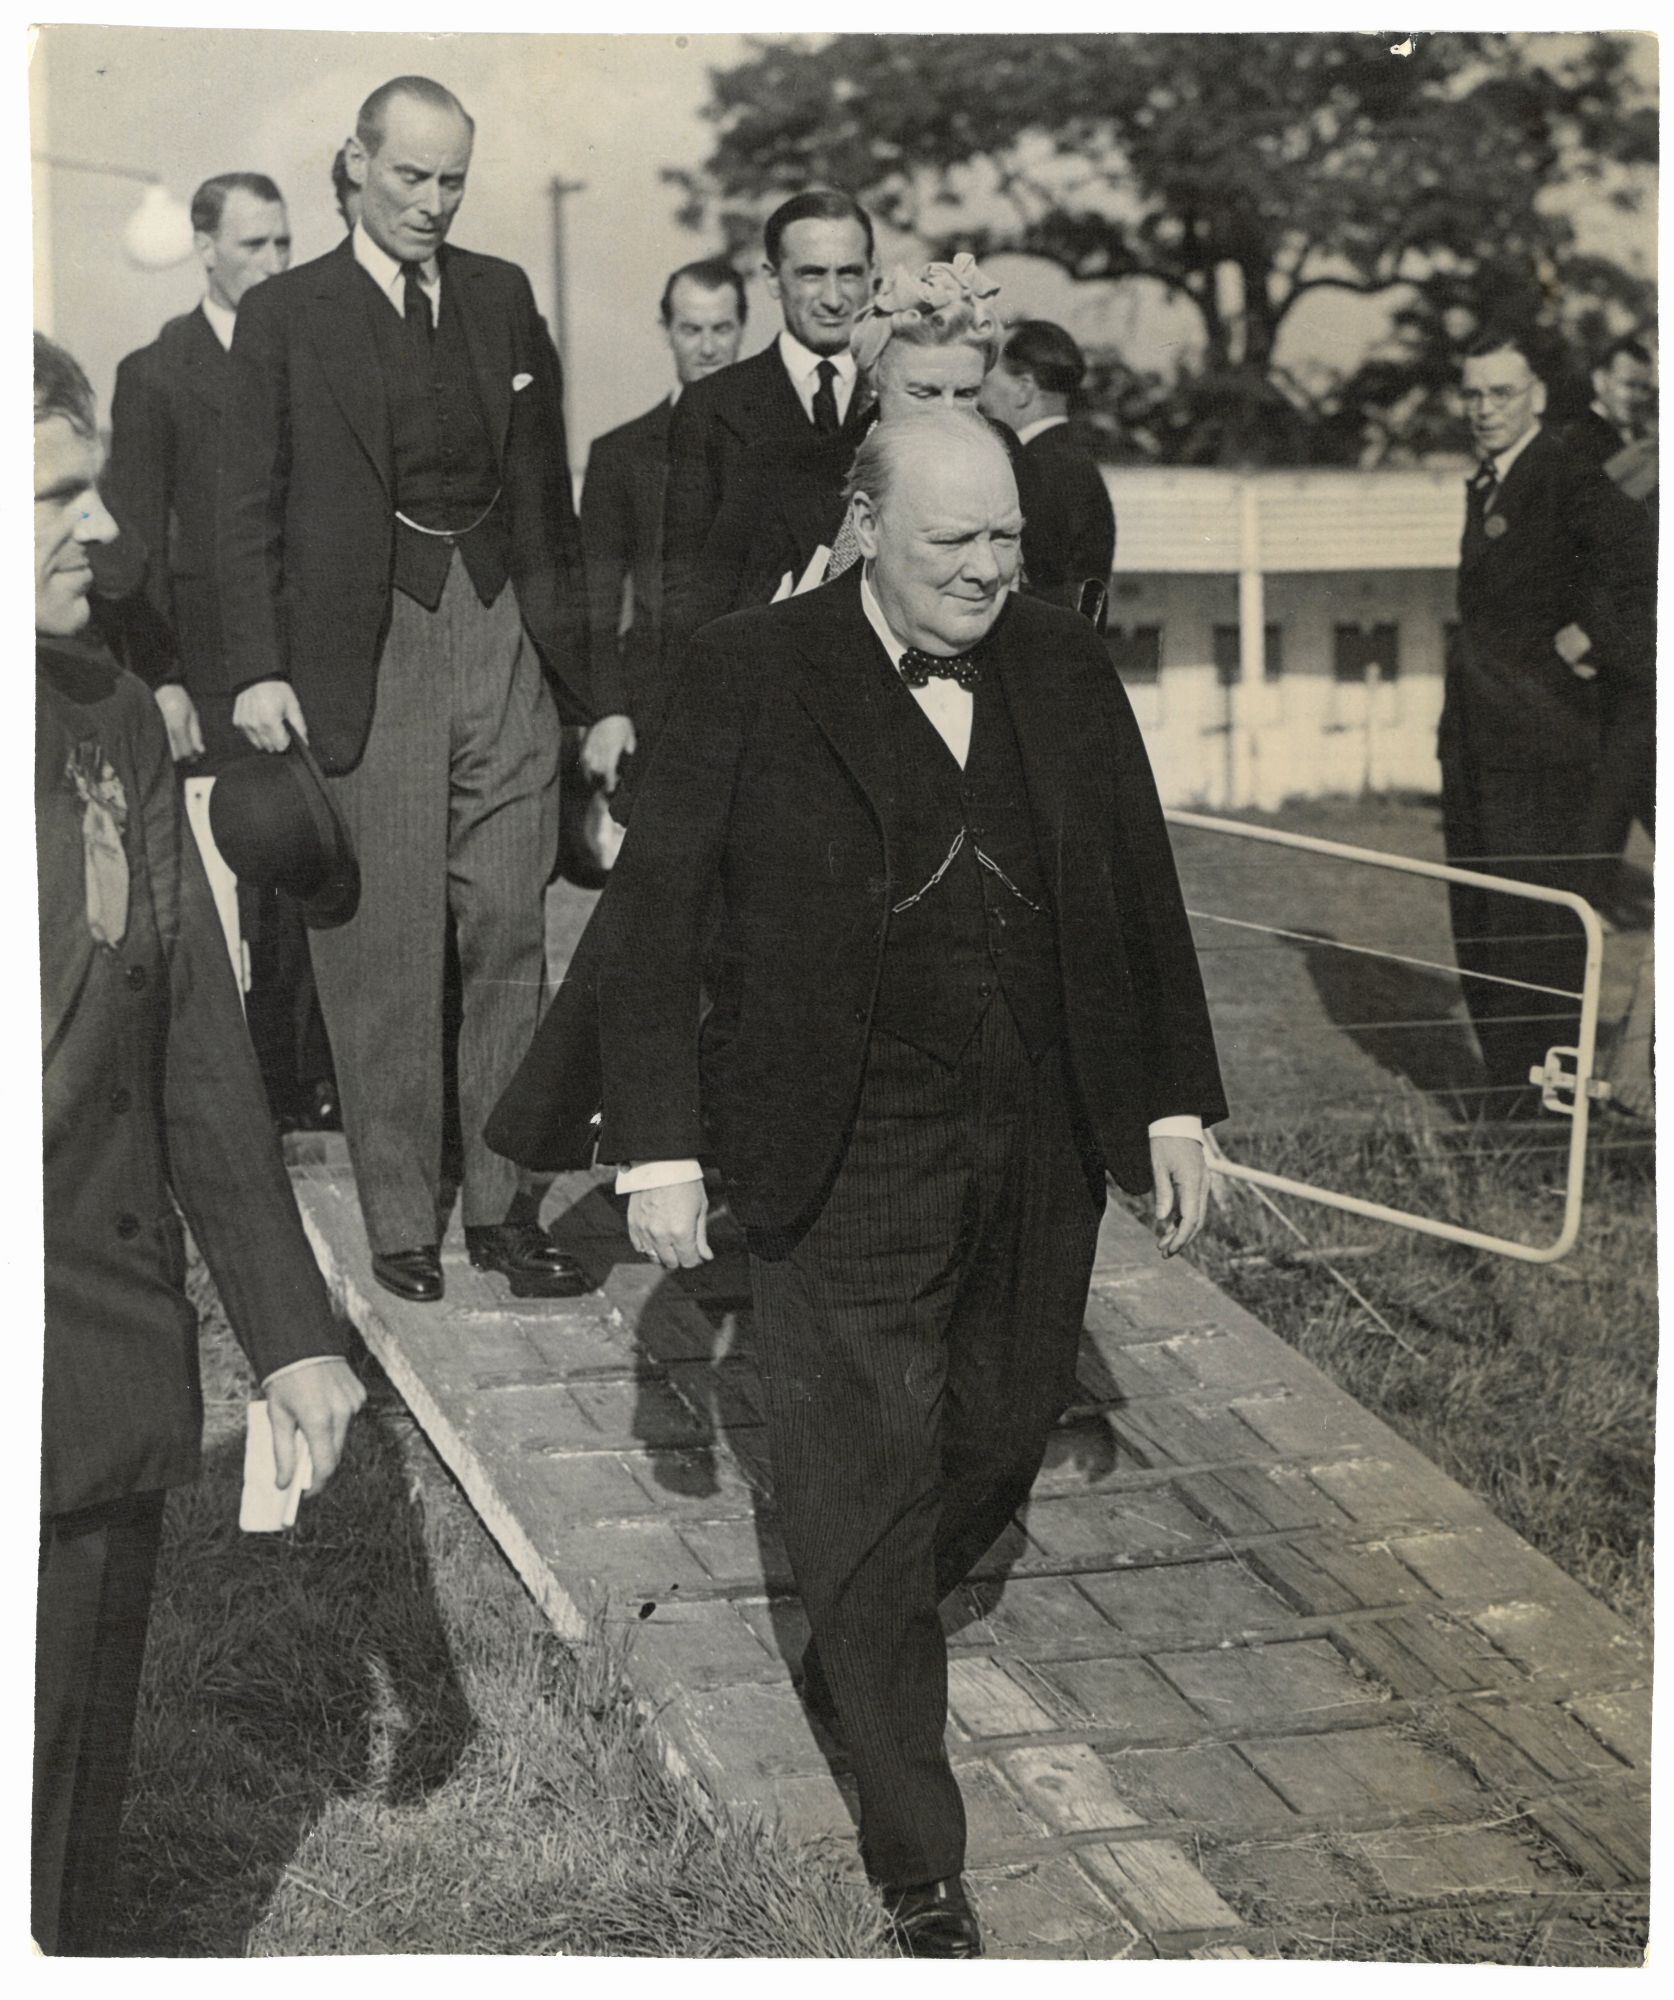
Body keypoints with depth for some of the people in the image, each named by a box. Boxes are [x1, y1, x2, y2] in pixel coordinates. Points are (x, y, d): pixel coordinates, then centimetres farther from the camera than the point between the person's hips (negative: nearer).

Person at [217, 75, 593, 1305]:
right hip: (366, 658, -3)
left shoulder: (503, 297, 12)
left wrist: (571, 640, 9)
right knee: (385, 953, 0)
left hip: (505, 639, 3)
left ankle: (502, 1204, 14)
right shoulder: (286, 317, 1)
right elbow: (250, 510, 0)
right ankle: (401, 1220, 12)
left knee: (510, 932, 4)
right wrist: (259, 670, -9)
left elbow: (545, 482, 15)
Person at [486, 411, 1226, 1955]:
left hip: (1040, 1155, 5)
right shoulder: (751, 675, -9)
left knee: (1000, 1445, 17)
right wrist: (660, 1144, -12)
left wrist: (1173, 1104, 9)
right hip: (847, 1169, -4)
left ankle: (859, 1651, 47)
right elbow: (655, 911, -8)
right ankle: (920, 1873, 13)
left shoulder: (1064, 668, 4)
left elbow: (1141, 892, 11)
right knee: (865, 1503, 0)